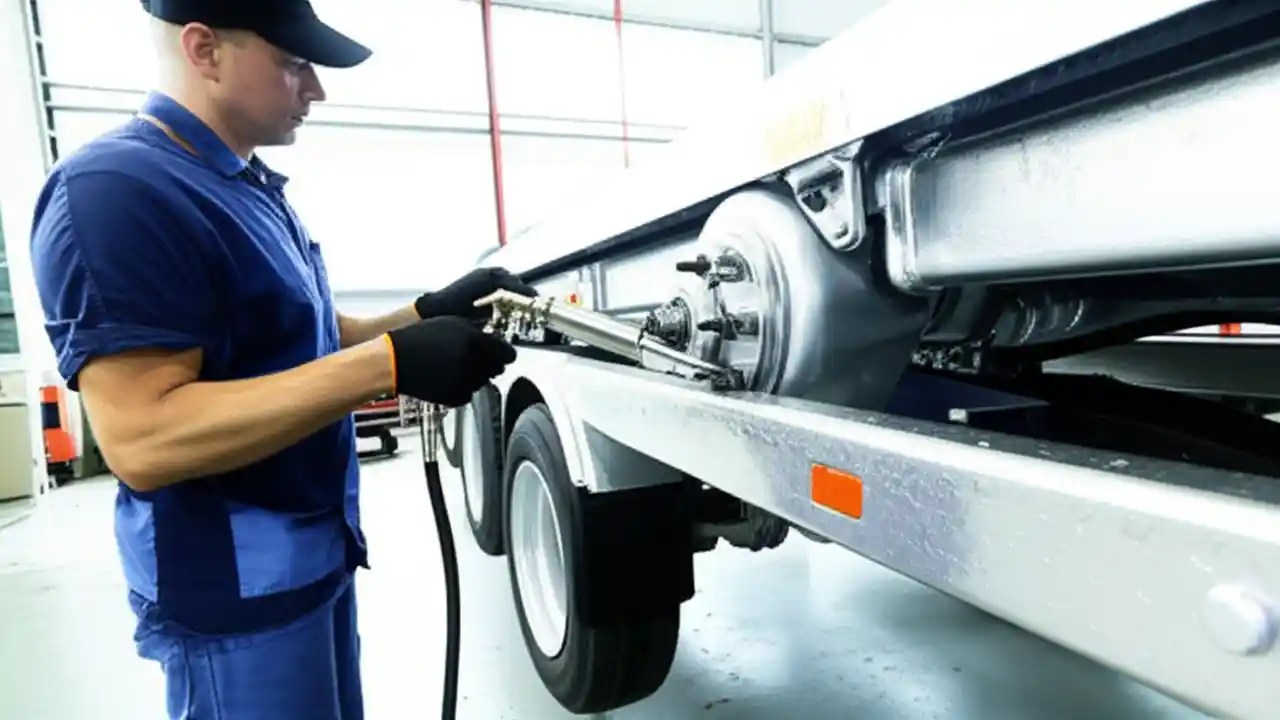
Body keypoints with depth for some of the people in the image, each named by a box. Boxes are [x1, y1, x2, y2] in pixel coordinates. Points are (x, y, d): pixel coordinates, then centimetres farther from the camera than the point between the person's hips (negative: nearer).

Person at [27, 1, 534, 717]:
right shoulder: (119, 191, -20)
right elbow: (143, 441, -28)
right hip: (235, 588, -9)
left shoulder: (250, 187, 10)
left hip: (316, 551, 9)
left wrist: (426, 314, -2)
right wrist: (392, 363, -33)